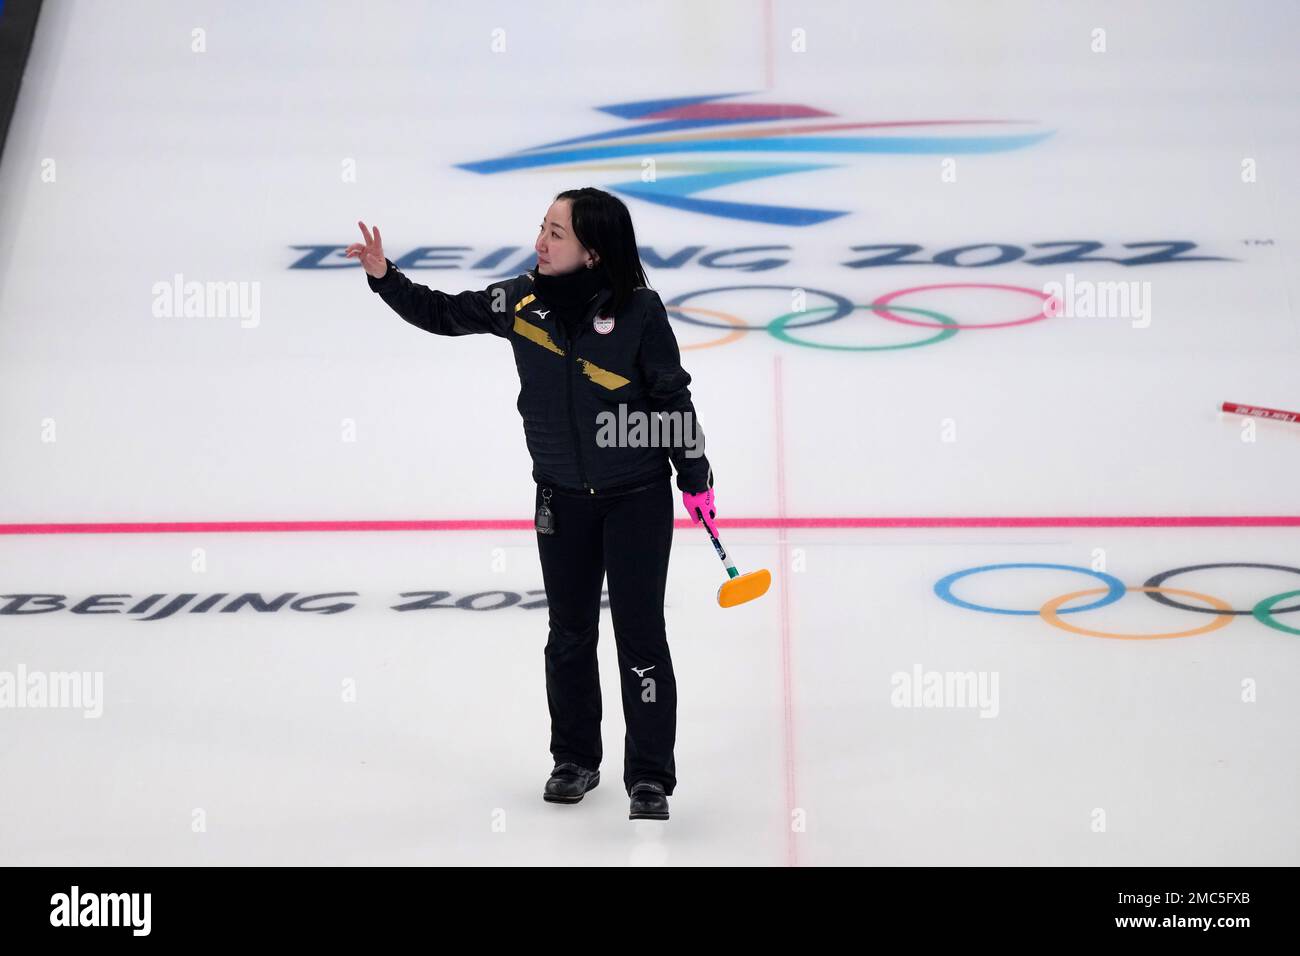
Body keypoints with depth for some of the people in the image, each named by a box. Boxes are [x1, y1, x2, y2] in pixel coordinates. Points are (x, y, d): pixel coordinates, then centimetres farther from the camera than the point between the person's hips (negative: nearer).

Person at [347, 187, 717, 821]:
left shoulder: (639, 309, -14)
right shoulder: (521, 299, -5)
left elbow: (672, 395, -5)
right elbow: (443, 315, 6)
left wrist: (695, 478, -1)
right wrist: (385, 277, -8)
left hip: (638, 497, -3)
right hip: (562, 497, 4)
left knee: (640, 633, 0)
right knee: (569, 632, 14)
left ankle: (650, 778, 9)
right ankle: (575, 759, 31)